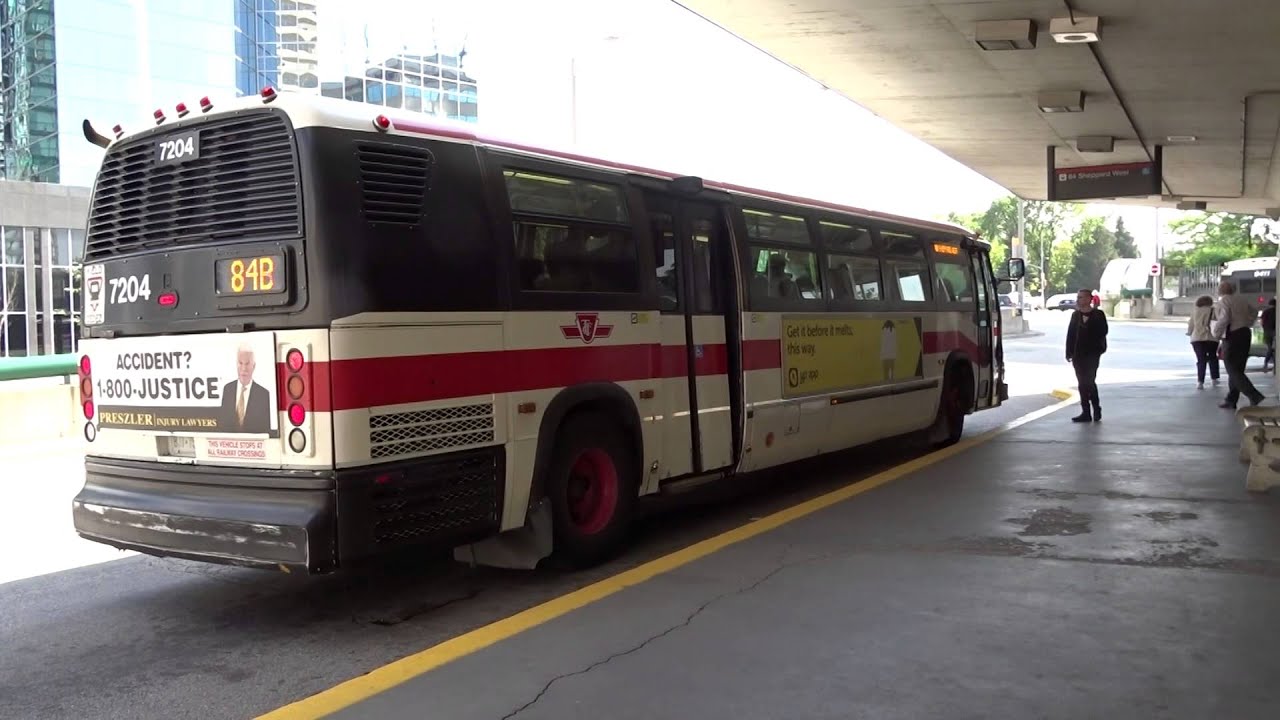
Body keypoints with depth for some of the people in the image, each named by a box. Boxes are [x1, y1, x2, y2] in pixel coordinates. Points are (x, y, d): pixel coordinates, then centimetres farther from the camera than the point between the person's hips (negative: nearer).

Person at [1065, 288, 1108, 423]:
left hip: (1091, 354, -5)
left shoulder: (1098, 315, -2)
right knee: (1082, 383, 6)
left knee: (1089, 382, -10)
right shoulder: (1075, 315, 11)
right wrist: (1069, 352, 4)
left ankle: (1096, 409, 8)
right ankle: (1086, 412, 9)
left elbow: (1102, 332, -11)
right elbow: (1070, 334, 8)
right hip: (1078, 354, 5)